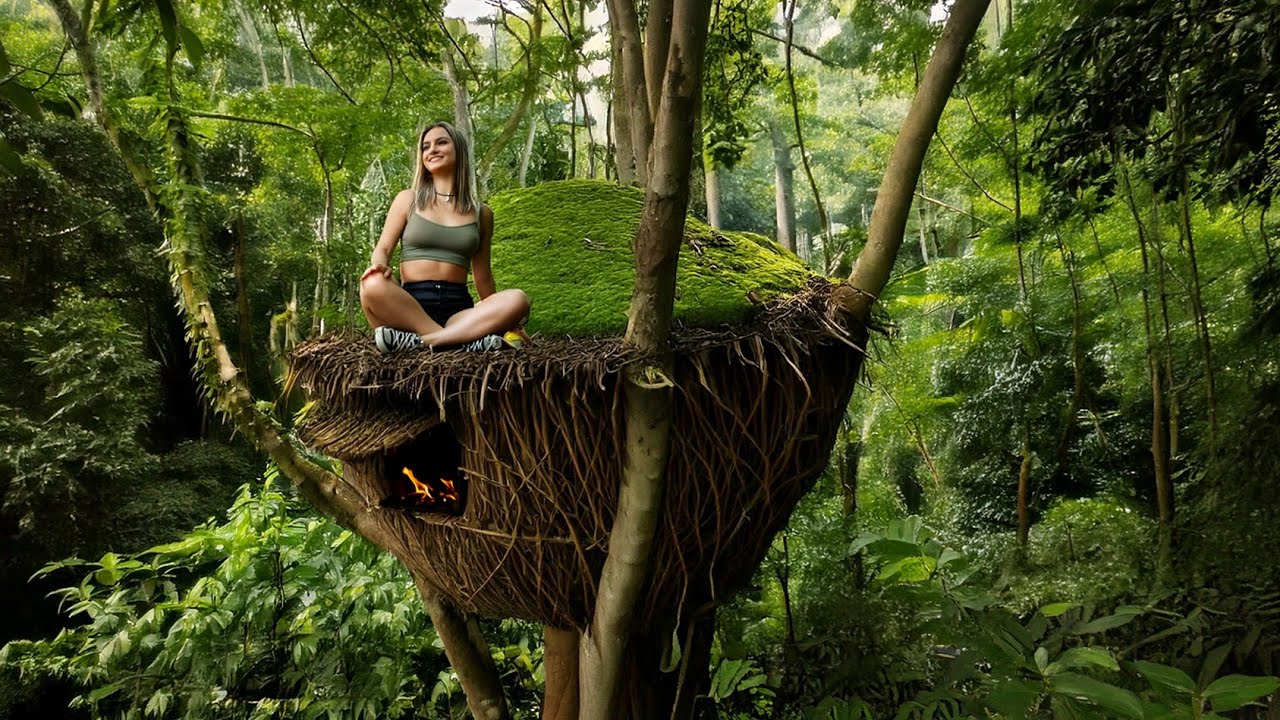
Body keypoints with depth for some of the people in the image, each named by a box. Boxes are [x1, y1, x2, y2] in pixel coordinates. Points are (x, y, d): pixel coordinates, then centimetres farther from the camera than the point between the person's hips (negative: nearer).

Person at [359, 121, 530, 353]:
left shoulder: (481, 213, 16)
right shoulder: (408, 199, 14)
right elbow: (383, 248, 8)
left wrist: (500, 320, 21)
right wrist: (379, 265, -16)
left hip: (457, 308, 1)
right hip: (409, 304, -1)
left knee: (518, 299, -28)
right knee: (373, 285, -33)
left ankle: (418, 341, -36)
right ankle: (467, 341, -34)